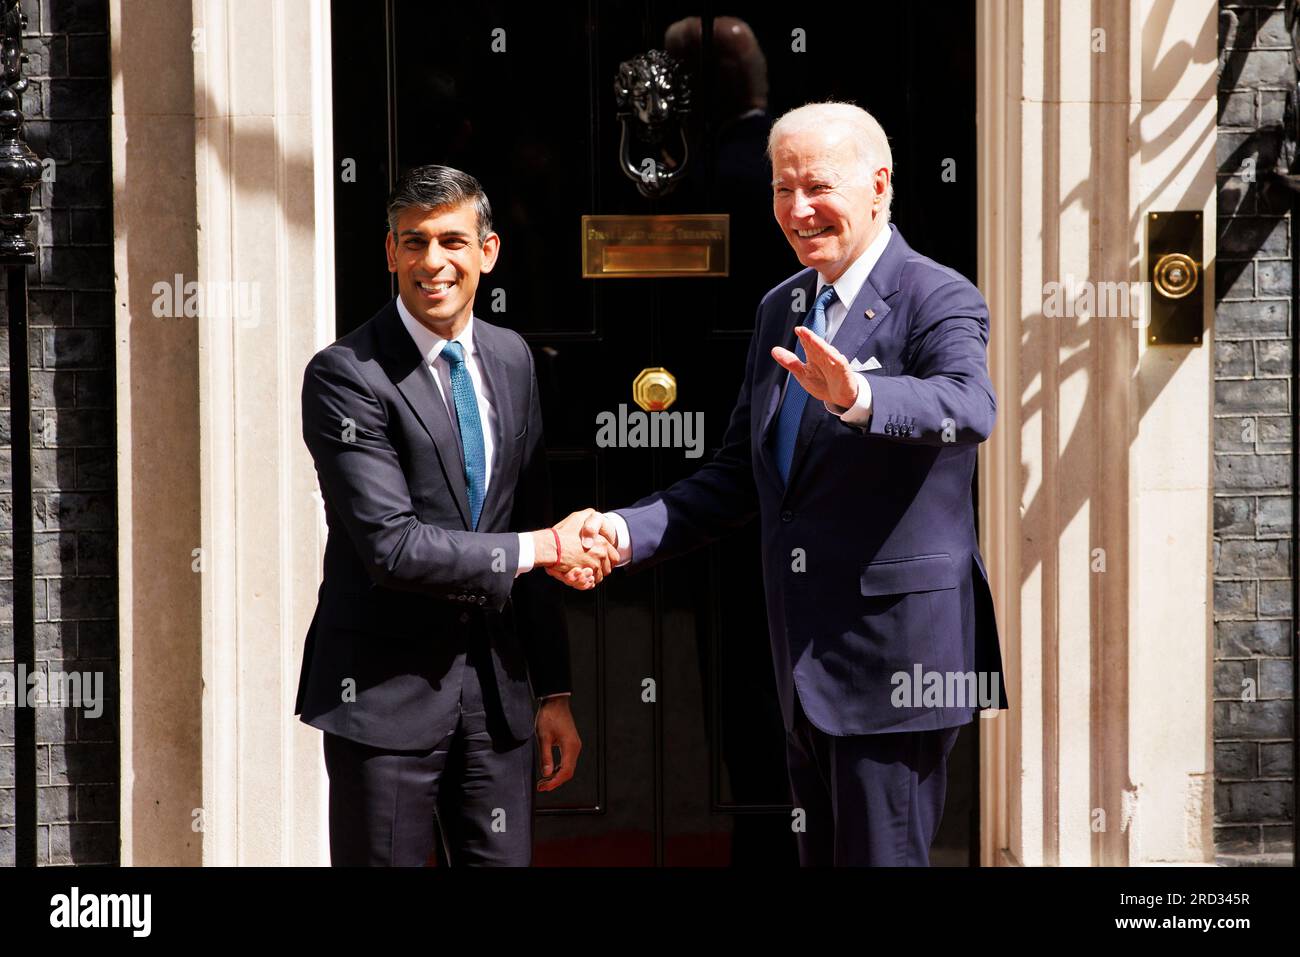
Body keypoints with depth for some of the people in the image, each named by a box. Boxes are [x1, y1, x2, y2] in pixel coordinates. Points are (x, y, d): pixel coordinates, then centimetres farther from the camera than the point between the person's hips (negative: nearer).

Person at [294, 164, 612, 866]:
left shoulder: (511, 359, 10)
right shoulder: (345, 375, -11)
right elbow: (391, 544, -19)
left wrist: (555, 691, 11)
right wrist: (545, 548, -12)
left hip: (496, 684, 5)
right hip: (385, 694, -5)